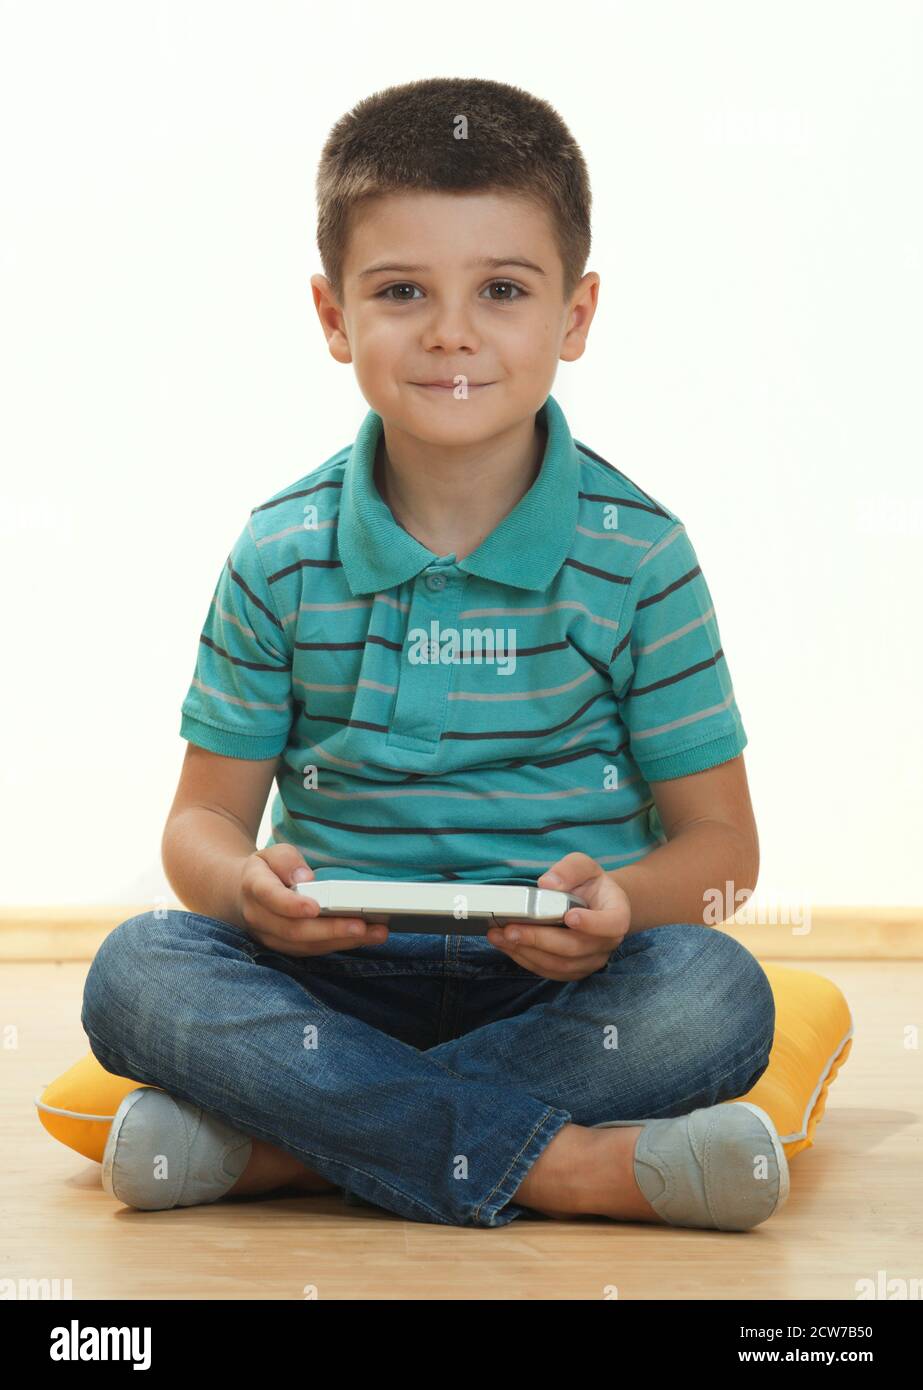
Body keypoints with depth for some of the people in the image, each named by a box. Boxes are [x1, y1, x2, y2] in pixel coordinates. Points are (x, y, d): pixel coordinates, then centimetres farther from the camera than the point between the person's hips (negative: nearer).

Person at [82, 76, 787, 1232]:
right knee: (135, 972, -26)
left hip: (560, 983, 0)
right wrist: (249, 885, -20)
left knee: (718, 997, -31)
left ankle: (271, 1145, -26)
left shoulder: (636, 553, -2)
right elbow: (205, 817, 5)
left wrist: (621, 902, -23)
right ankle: (565, 1166, -28)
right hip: (338, 972, 1)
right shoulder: (282, 556, 1)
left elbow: (719, 840, 0)